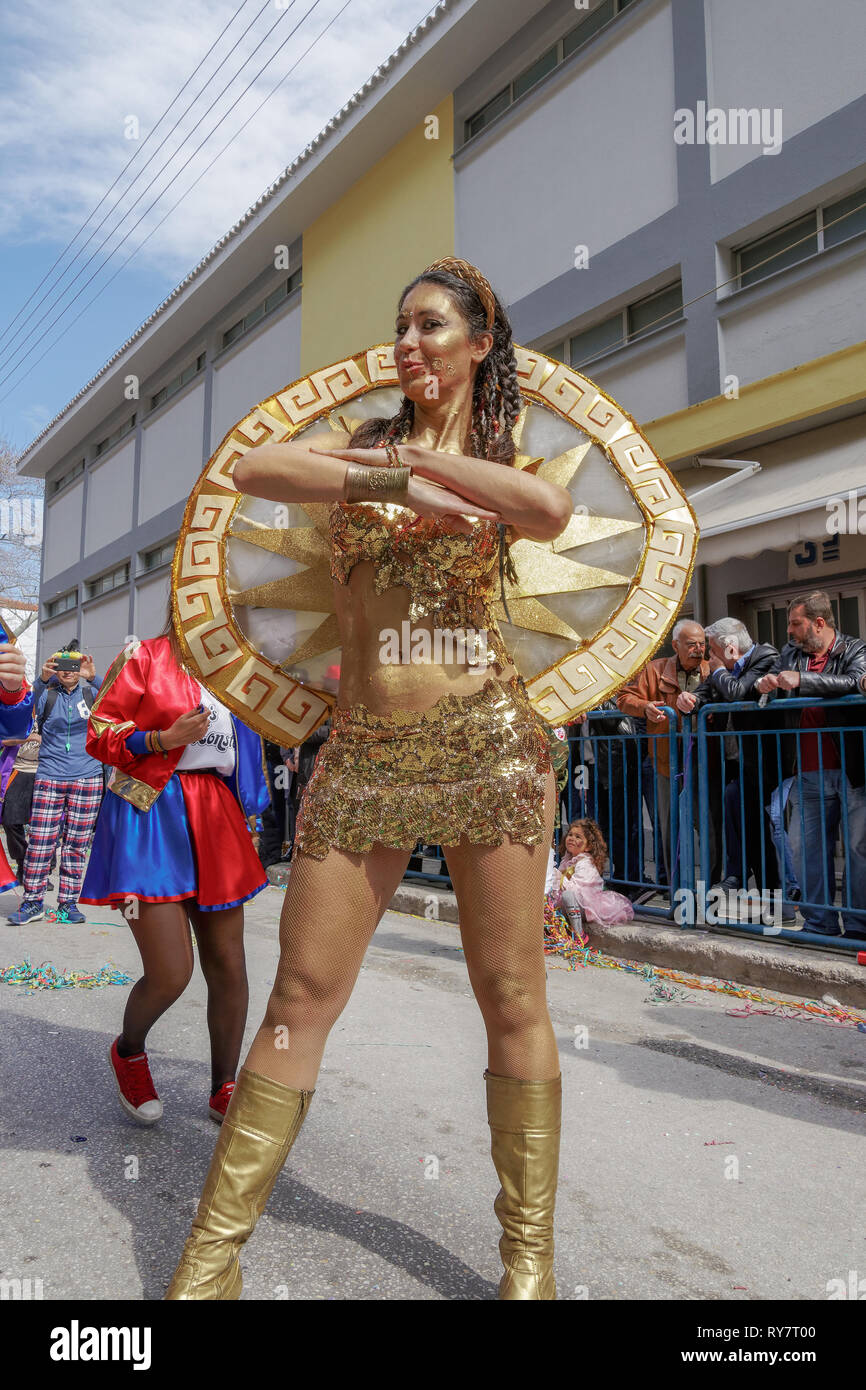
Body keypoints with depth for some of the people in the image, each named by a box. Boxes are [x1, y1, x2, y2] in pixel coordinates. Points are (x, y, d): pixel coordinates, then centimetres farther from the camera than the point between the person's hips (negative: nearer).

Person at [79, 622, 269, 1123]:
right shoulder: (144, 656, -1)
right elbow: (99, 733, -4)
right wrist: (164, 738, -17)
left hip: (217, 817, 6)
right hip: (152, 814, -5)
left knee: (228, 966, 5)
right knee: (170, 974, -10)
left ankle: (224, 1088, 23)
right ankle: (128, 1051, 24)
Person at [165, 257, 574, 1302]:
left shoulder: (500, 466, 12)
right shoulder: (364, 441, 16)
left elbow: (551, 514, -13)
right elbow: (252, 469, -5)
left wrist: (424, 463, -6)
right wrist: (396, 482, -13)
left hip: (485, 741, -1)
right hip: (362, 754, 1)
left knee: (511, 999, 3)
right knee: (301, 997, 3)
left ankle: (530, 1259, 20)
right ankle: (211, 1257, 16)